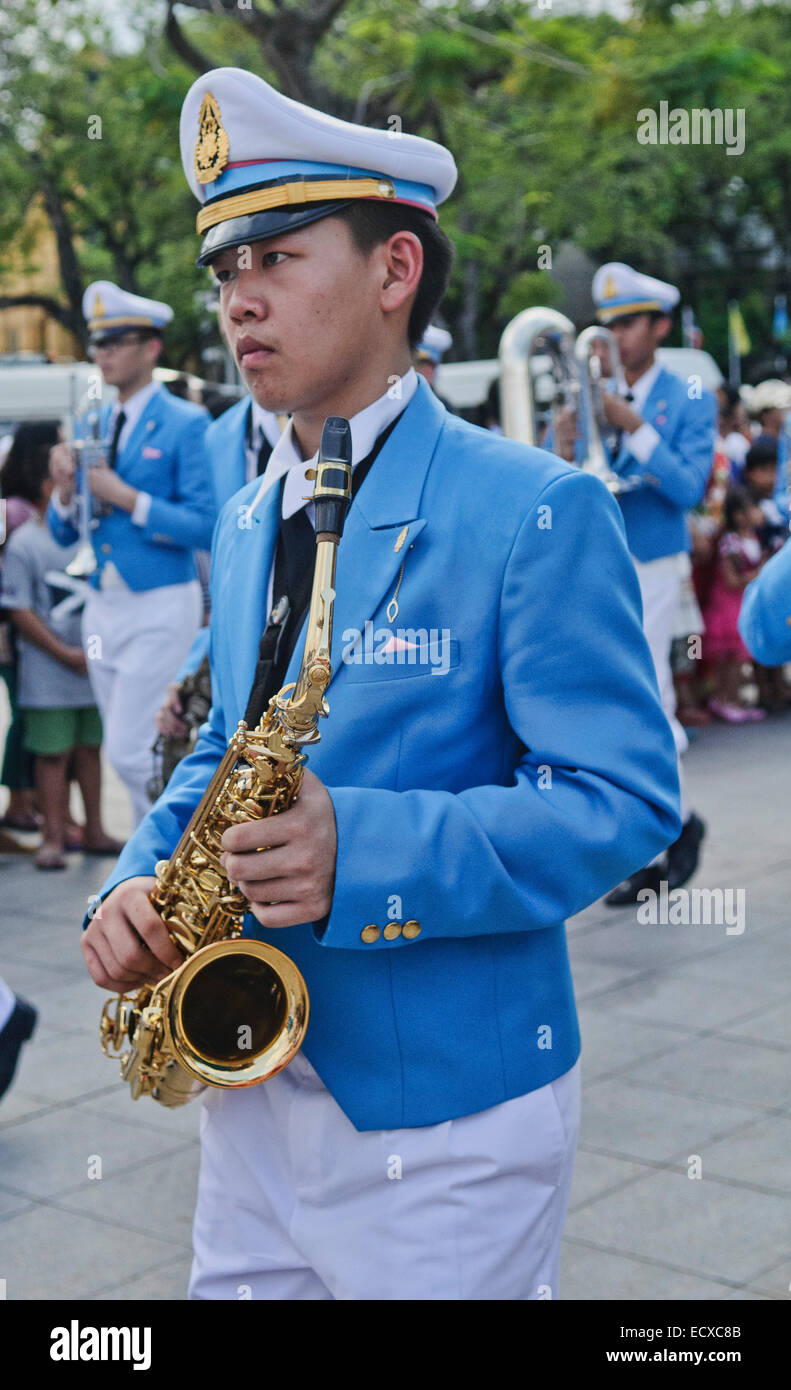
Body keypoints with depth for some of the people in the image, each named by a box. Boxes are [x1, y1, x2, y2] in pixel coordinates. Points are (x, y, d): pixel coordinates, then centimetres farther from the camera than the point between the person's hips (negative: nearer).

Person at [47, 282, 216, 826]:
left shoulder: (186, 424, -7)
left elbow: (206, 527, -16)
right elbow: (64, 533, 12)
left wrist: (127, 497, -20)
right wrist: (66, 491, -9)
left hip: (160, 606, -7)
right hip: (103, 606, 7)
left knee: (131, 749, -9)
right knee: (122, 751, 12)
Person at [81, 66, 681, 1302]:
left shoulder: (537, 513, -14)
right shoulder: (244, 522, 10)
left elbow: (626, 799, -18)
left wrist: (367, 851, -30)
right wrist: (141, 876, -3)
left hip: (449, 1120, -6)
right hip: (250, 1093, 7)